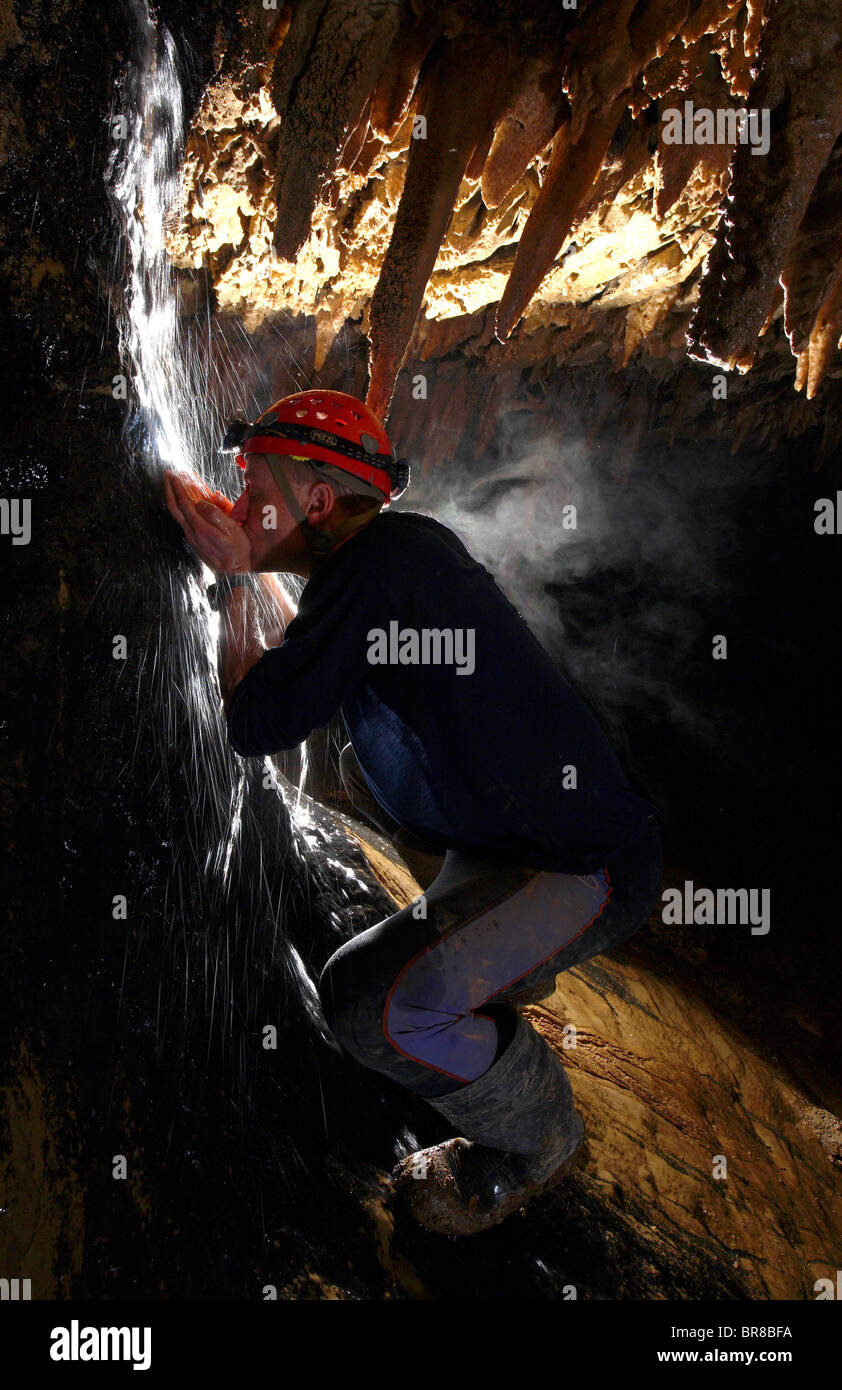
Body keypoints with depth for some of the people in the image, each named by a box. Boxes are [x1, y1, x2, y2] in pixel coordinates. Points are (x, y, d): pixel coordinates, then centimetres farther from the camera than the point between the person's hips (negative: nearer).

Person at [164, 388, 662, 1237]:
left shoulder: (377, 563, -23)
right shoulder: (410, 543, 6)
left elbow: (255, 727, -19)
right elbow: (306, 663, 25)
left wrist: (235, 580, -7)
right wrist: (251, 573, 17)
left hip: (591, 870, -10)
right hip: (528, 824, 10)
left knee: (365, 999, -26)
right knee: (363, 761, 29)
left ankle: (535, 1139, 4)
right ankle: (505, 956, 36)